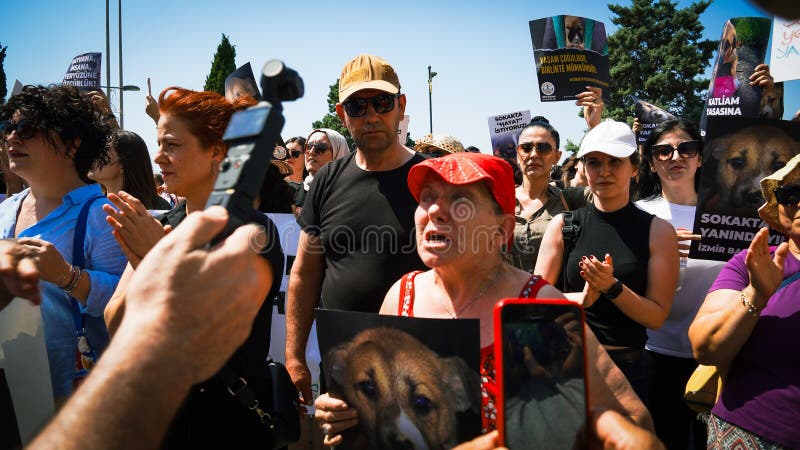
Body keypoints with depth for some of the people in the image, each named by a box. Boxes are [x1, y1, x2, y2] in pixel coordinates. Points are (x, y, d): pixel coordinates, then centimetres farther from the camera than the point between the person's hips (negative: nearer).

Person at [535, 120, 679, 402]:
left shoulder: (657, 230, -2)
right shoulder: (563, 225, -1)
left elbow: (657, 316, -6)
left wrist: (612, 287, -21)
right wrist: (581, 298, -18)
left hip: (627, 365, 0)